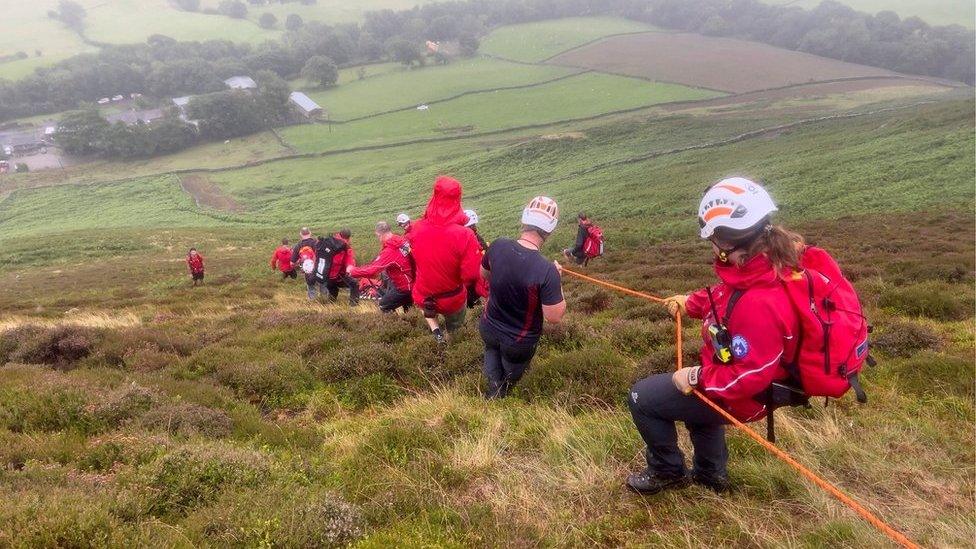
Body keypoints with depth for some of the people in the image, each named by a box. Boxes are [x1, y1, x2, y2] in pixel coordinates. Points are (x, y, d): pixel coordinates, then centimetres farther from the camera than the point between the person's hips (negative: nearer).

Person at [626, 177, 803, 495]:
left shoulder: (759, 304, -40)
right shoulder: (763, 264, -11)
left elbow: (748, 377, -34)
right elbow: (725, 295, 11)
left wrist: (697, 378, -24)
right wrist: (691, 303, 8)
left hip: (740, 398, -9)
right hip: (732, 372, 10)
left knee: (642, 398, -3)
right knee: (694, 391, 37)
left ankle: (667, 472, 20)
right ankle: (710, 473, 48)